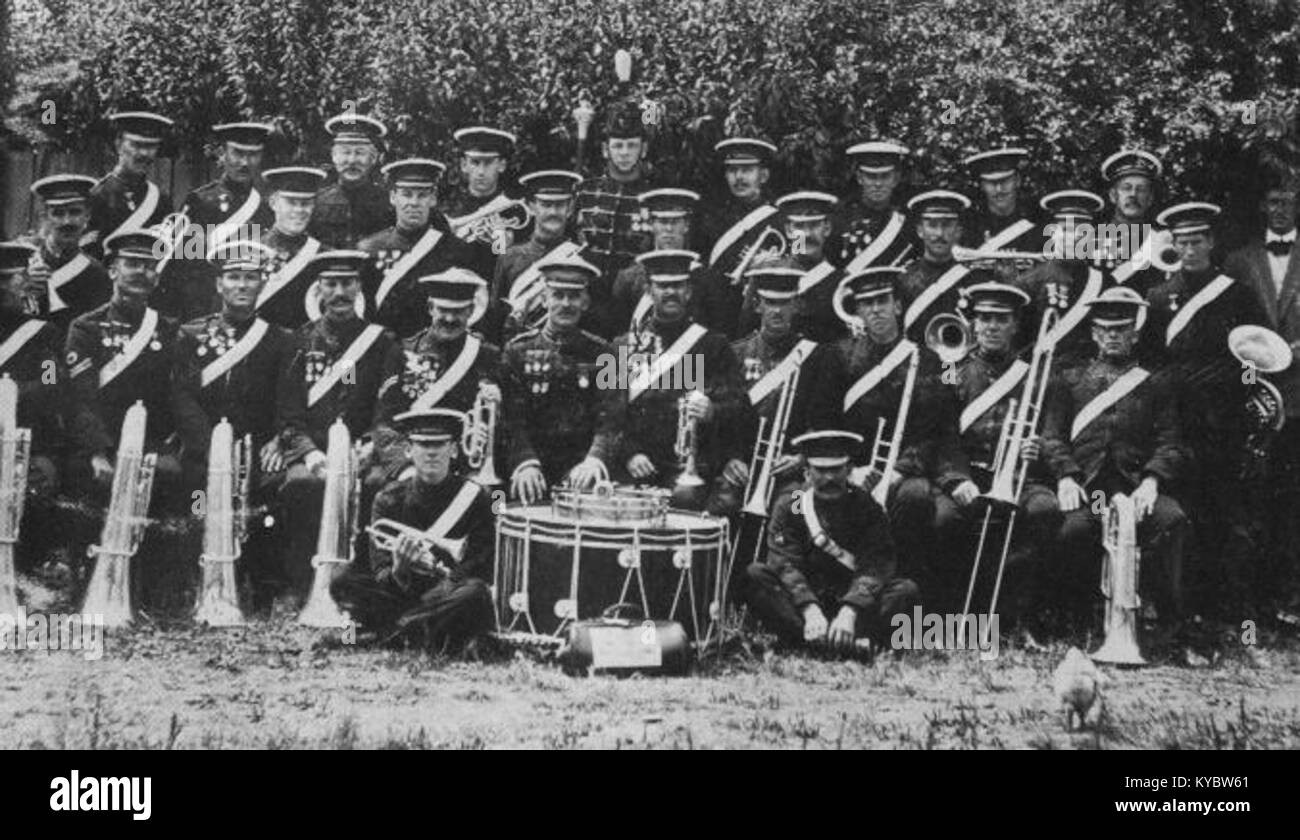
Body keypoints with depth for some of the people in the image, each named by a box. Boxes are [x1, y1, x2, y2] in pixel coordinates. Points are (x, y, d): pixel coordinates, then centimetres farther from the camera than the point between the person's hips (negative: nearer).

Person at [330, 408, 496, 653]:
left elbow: (482, 572, -5)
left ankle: (395, 629, -19)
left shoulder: (474, 498, -2)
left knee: (474, 592, -36)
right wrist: (398, 572, -27)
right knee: (343, 584, -22)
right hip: (399, 593, 2)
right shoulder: (389, 500, 1)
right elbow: (380, 575, -4)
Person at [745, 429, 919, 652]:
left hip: (854, 602, 0)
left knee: (907, 590, -24)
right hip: (801, 603, 0)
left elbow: (874, 567, -12)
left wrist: (849, 613, -32)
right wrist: (810, 611, -30)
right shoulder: (789, 505, 3)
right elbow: (785, 565, -10)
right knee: (754, 575, -24)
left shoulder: (866, 506, 1)